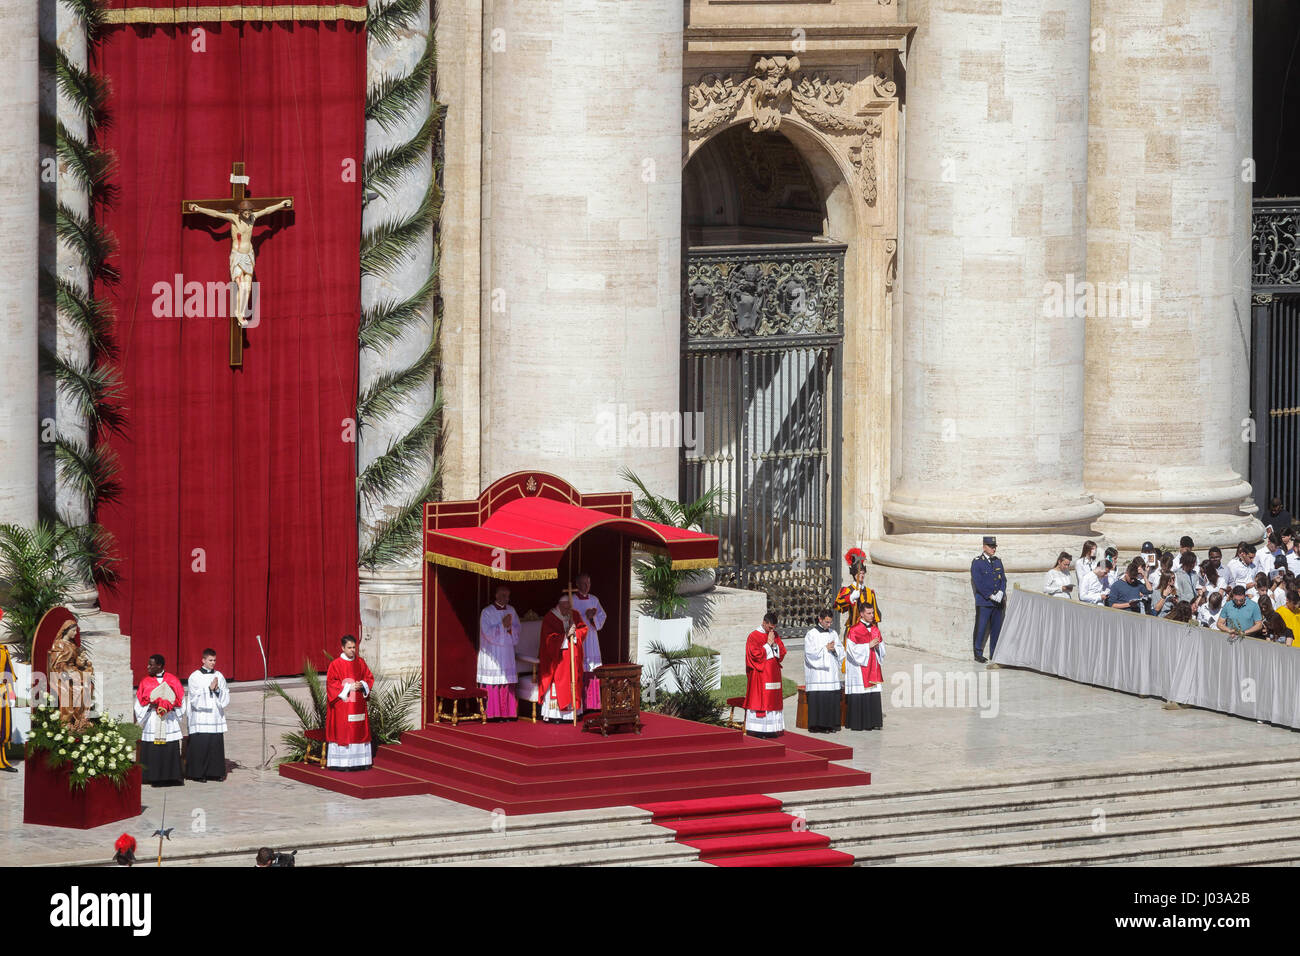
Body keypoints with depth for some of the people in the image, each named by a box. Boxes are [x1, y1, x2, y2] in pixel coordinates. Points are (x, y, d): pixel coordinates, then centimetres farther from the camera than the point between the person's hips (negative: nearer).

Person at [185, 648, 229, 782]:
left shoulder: (219, 676, 10)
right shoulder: (195, 677, -1)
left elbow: (226, 697, 7)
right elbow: (195, 698, -8)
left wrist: (218, 690, -12)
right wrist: (210, 688, -15)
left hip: (216, 717, 4)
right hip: (201, 718, -4)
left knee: (216, 745, 2)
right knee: (200, 745, -6)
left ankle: (215, 772, 10)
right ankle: (198, 773, 1)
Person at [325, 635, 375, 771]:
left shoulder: (360, 662, 9)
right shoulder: (335, 664, -5)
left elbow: (369, 678, 13)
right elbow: (331, 683, -9)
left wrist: (362, 685, -8)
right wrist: (348, 687, -15)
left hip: (358, 704, 5)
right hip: (342, 704, -5)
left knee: (360, 731, 5)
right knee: (342, 732, -7)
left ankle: (360, 762, 10)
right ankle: (340, 763, -4)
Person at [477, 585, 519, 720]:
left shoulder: (511, 610, 11)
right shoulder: (487, 612, -4)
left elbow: (517, 630, 10)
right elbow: (488, 632, -11)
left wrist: (509, 627, -11)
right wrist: (502, 625, -15)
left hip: (508, 653, 5)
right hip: (492, 653, -5)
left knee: (507, 684, 1)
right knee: (492, 685, -7)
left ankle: (507, 712, 5)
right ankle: (491, 713, -5)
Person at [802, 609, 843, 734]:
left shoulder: (833, 633, 13)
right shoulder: (811, 634, -3)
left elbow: (841, 651, 14)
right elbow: (810, 653, -9)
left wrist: (834, 649, -7)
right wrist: (825, 648, -11)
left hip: (831, 671, 5)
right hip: (817, 673, -5)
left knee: (832, 699, 1)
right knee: (818, 699, -8)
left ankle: (831, 725, 7)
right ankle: (817, 726, -5)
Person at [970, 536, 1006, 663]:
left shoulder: (998, 562, 14)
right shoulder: (977, 563, -5)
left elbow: (1003, 579, 12)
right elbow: (978, 583, -11)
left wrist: (1001, 593, -7)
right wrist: (991, 596, -14)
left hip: (998, 602, 5)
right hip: (984, 602, -5)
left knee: (996, 628, 7)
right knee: (981, 628, -4)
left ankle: (994, 653, 14)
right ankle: (978, 653, 3)